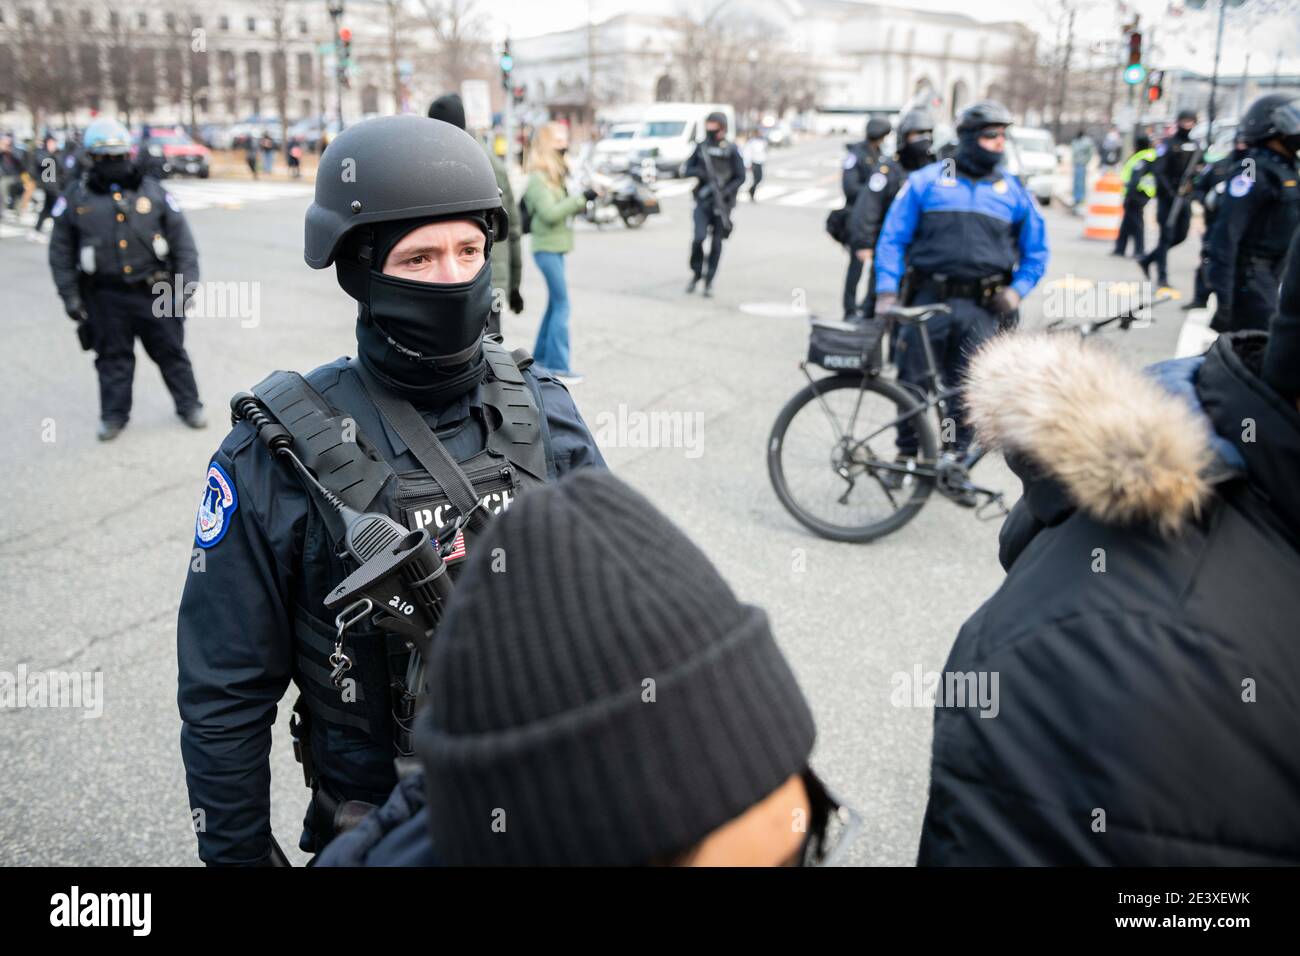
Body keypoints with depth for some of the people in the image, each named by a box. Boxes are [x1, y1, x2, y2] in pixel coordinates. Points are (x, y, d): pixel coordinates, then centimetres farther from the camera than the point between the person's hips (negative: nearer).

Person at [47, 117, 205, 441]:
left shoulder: (152, 191, 1)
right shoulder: (75, 197, 1)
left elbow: (182, 241, 2)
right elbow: (61, 252, 6)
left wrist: (187, 283, -4)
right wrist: (69, 295, 2)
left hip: (154, 291, 0)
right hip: (105, 296, 0)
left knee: (171, 352, 9)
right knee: (113, 357, 10)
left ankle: (189, 405, 24)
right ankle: (114, 415, 23)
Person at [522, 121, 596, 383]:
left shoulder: (556, 175, 14)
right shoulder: (538, 178, -13)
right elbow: (550, 213, -21)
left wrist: (582, 200, 0)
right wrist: (581, 198, -18)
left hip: (556, 248, 9)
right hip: (547, 249, -9)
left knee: (554, 304, 14)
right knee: (562, 306, -9)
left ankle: (541, 357, 24)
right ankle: (558, 366, -7)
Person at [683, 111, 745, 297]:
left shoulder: (731, 150, -2)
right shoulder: (701, 147, 6)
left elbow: (740, 177, -2)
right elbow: (686, 170, 9)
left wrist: (725, 192, -17)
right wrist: (698, 172, -14)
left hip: (722, 203, -1)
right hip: (703, 200, 1)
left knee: (716, 243, 2)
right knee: (698, 237, -15)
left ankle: (709, 281, 14)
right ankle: (696, 273, 7)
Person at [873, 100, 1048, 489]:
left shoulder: (1014, 191, 10)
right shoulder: (926, 181, 4)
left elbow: (1036, 251, 16)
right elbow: (892, 237, 3)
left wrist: (1017, 289, 0)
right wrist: (886, 290, -7)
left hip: (981, 309, 1)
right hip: (928, 300, -1)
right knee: (914, 383, 5)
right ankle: (907, 453, 23)